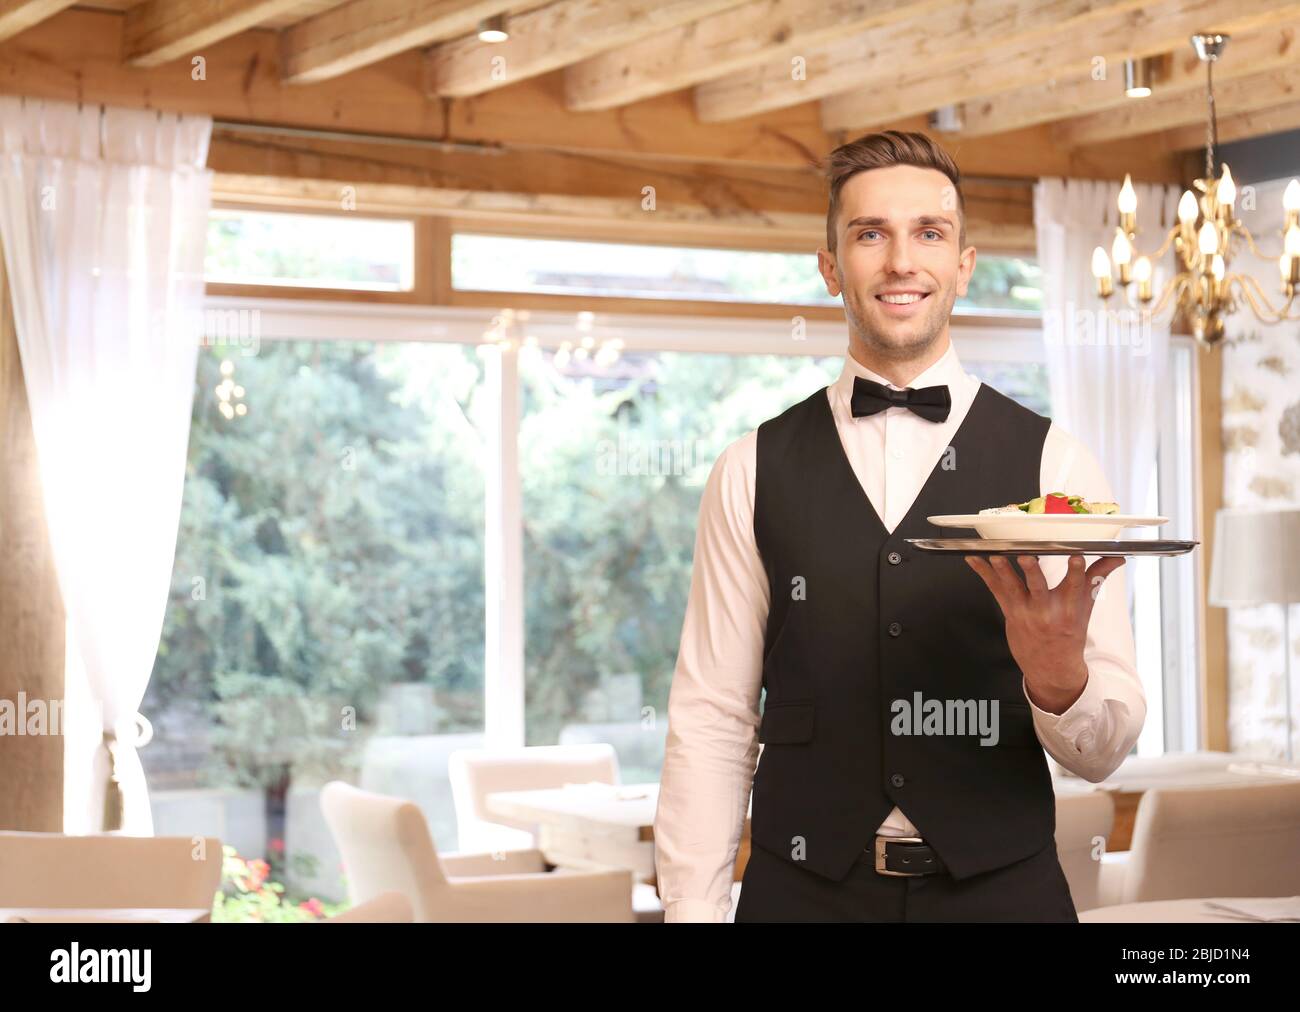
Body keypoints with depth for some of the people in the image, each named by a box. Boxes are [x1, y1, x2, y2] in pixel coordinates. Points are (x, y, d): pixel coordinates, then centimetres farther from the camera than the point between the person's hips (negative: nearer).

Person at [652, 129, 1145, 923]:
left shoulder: (1053, 463, -2)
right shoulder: (755, 471, 1)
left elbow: (1103, 753, -2)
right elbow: (710, 720, -1)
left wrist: (1059, 673, -22)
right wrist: (693, 908, -9)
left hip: (1001, 890, 0)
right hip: (804, 891, 1)